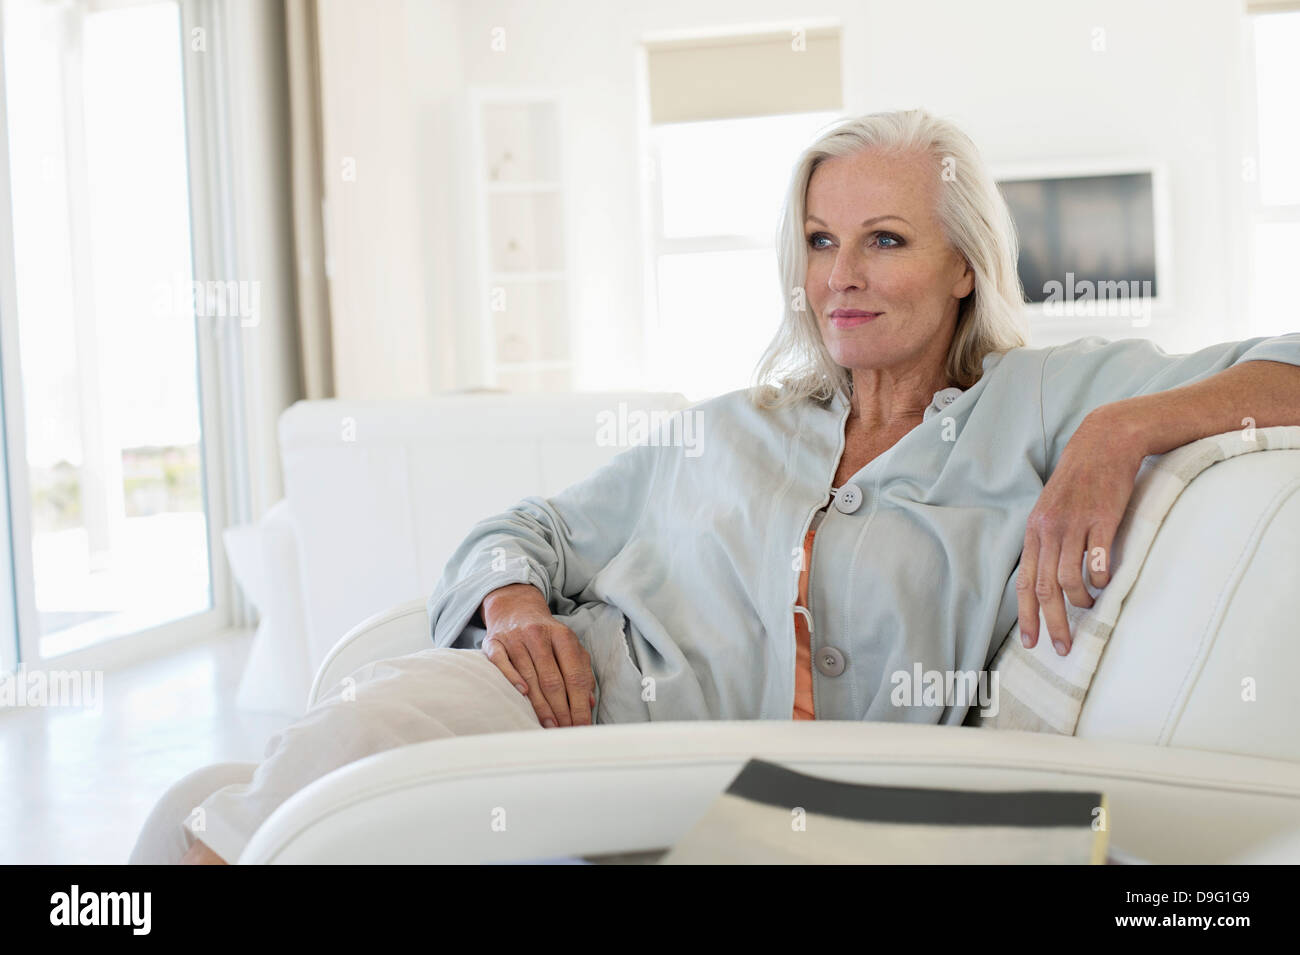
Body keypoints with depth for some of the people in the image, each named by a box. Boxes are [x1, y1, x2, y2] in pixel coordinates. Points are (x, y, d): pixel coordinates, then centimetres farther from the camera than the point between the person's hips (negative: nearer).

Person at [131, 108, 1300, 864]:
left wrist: (1120, 433, -13)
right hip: (571, 691, 4)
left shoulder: (1027, 408, 14)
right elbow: (523, 531, 25)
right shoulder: (721, 430, 25)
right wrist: (517, 606, 1)